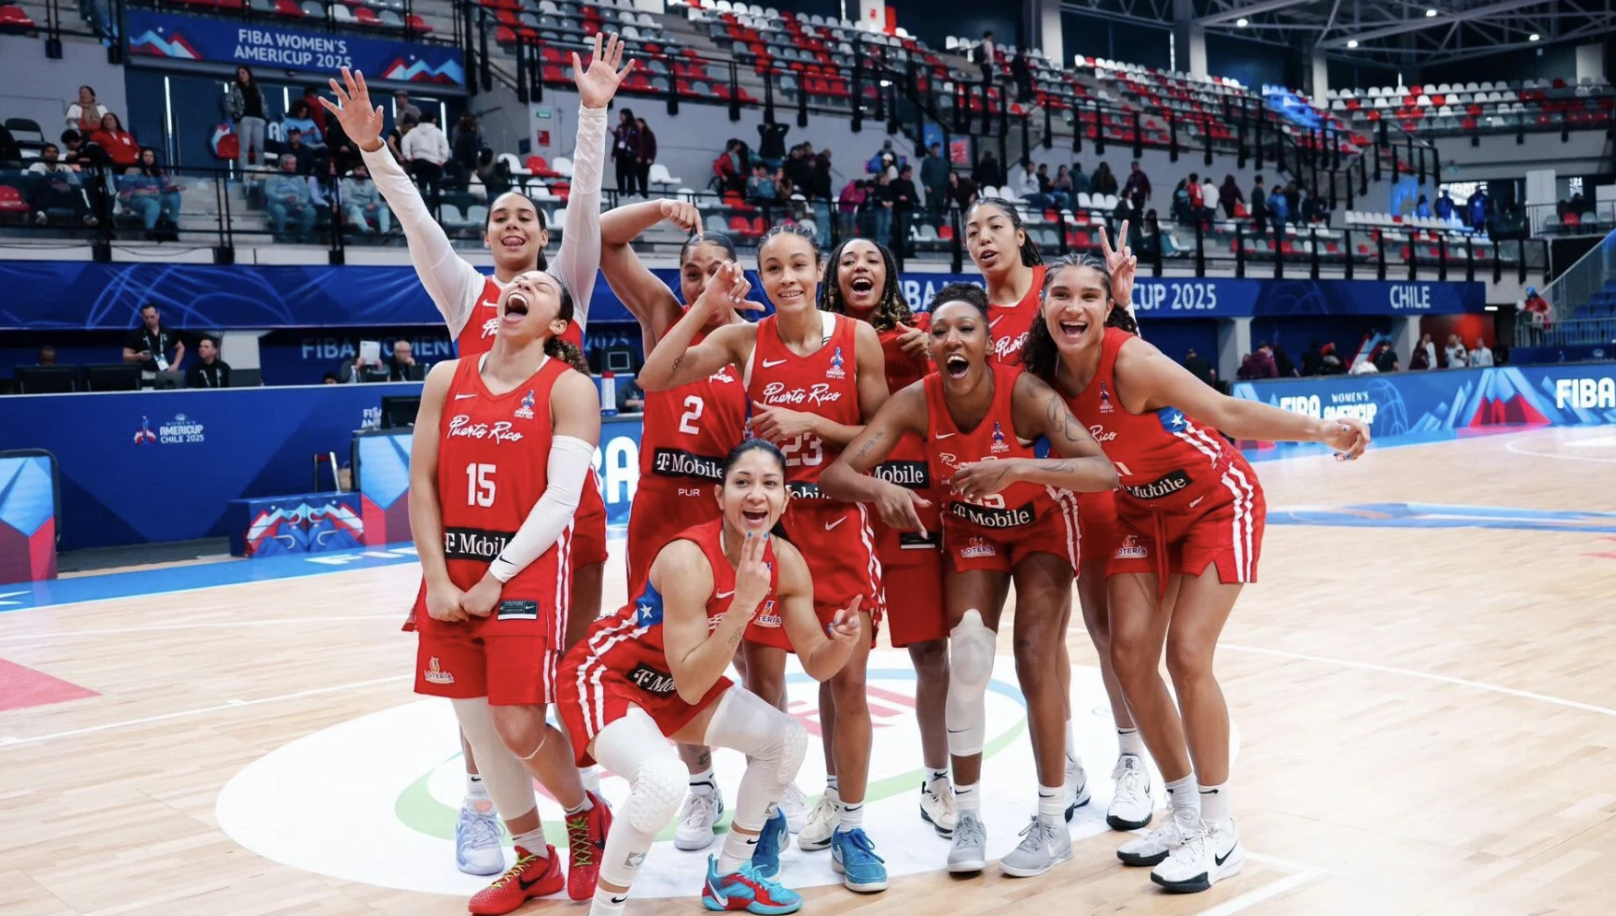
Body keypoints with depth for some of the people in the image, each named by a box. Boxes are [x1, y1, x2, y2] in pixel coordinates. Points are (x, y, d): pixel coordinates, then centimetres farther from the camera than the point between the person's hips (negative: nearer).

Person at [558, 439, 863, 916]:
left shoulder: (786, 562, -11)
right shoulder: (688, 559, -32)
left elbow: (815, 662, -2)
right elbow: (691, 686, -33)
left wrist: (842, 640, -25)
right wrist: (743, 604, -40)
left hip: (675, 681, 8)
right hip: (604, 676, -8)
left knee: (787, 739, 2)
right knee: (664, 779, -32)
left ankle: (730, 876, 22)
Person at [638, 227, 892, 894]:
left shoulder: (858, 338, -4)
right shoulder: (744, 339, -2)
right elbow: (653, 380, -11)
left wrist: (812, 422, -14)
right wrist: (704, 308, -15)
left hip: (839, 523, 0)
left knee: (848, 681, 1)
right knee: (763, 680, 4)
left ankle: (849, 827, 16)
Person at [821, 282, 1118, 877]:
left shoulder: (1023, 392, -33)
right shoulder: (916, 401, -25)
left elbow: (1104, 472, -43)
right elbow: (837, 473, -29)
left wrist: (1016, 468, -56)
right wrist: (880, 489, -51)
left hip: (1041, 525, -2)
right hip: (971, 529, 2)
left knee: (1034, 656, -12)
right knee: (968, 659, -10)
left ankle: (1053, 821, 5)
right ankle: (968, 816, 7)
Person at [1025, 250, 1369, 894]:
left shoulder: (1129, 358, -30)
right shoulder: (1042, 374, -13)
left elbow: (1226, 412, -37)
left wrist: (1317, 429, -48)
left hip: (1217, 503, -6)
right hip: (1144, 511, 6)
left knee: (1187, 655, -14)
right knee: (1130, 654, -3)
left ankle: (1220, 834, 1)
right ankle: (1186, 813, 16)